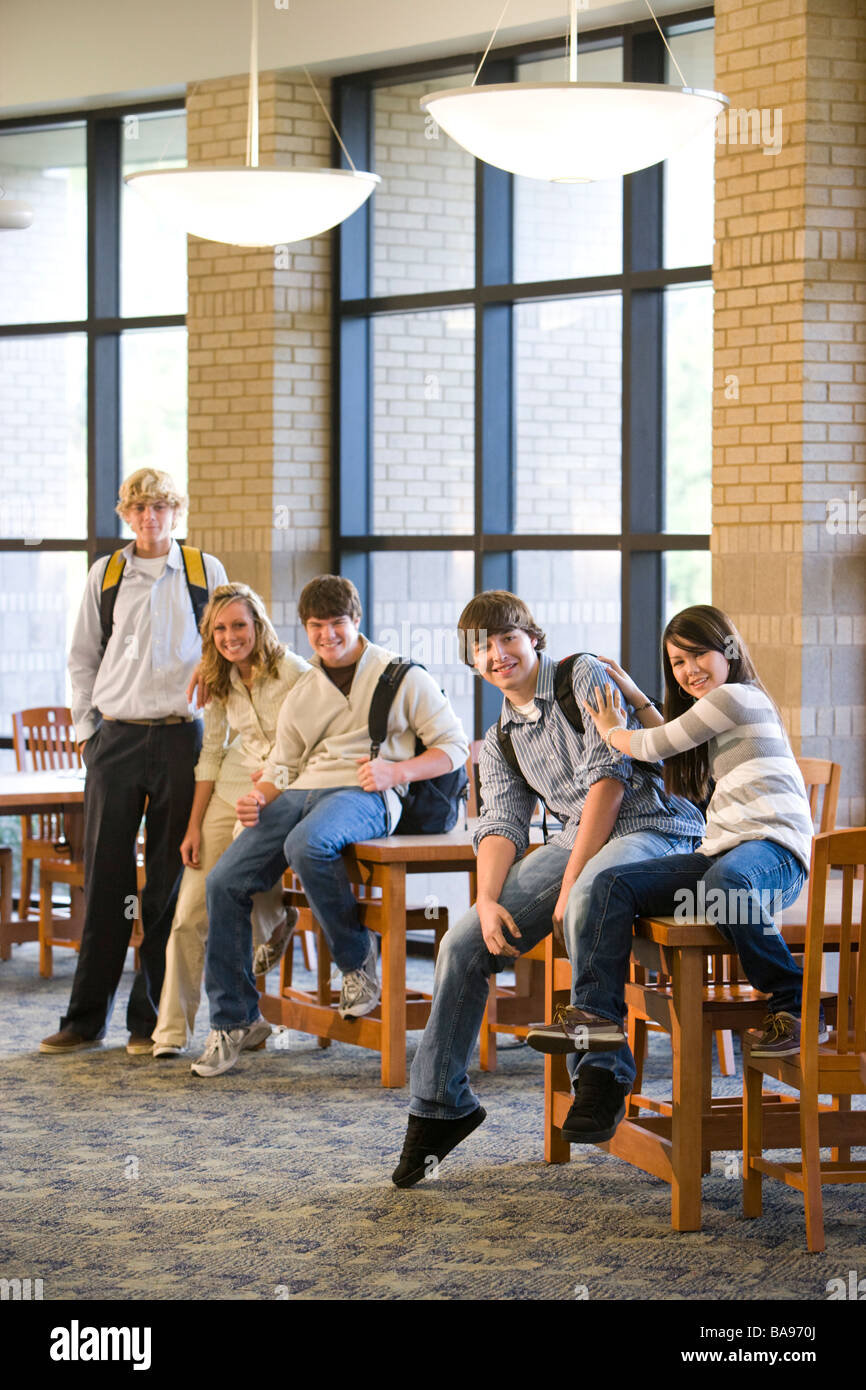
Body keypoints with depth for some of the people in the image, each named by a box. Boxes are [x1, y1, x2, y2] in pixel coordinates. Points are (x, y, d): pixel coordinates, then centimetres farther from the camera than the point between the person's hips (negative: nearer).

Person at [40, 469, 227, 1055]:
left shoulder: (205, 571, 7)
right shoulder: (105, 574, 10)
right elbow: (83, 659, 14)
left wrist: (215, 732, 0)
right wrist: (87, 729, 6)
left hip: (181, 737, -1)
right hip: (116, 737, 1)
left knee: (169, 880, 1)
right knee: (105, 876, 0)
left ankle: (152, 1018, 7)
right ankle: (87, 1017, 6)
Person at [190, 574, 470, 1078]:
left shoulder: (403, 676, 6)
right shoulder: (302, 694, 23)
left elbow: (455, 746, 4)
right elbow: (283, 765, 25)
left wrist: (395, 772, -12)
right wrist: (260, 798, 2)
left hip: (366, 796, -6)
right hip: (304, 792, 6)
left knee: (307, 845, -39)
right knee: (225, 882, -14)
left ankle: (359, 959, -16)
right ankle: (233, 1020, -4)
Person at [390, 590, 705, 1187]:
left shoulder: (586, 675, -3)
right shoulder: (499, 744, 18)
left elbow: (609, 776, -12)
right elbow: (502, 825, 6)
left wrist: (571, 883, -17)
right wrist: (488, 902, -15)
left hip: (652, 828, -7)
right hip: (577, 839, 7)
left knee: (590, 896, -41)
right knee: (462, 945, -6)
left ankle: (600, 1040, -27)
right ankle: (439, 1106, 4)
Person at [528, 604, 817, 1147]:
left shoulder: (736, 696, 1)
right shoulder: (716, 717, 31)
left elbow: (655, 746, 2)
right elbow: (672, 748, 49)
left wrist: (610, 730, 22)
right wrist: (635, 696, 43)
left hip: (774, 848, -9)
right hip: (721, 852, 9)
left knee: (725, 882, -44)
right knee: (613, 885, -13)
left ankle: (793, 1002, -24)